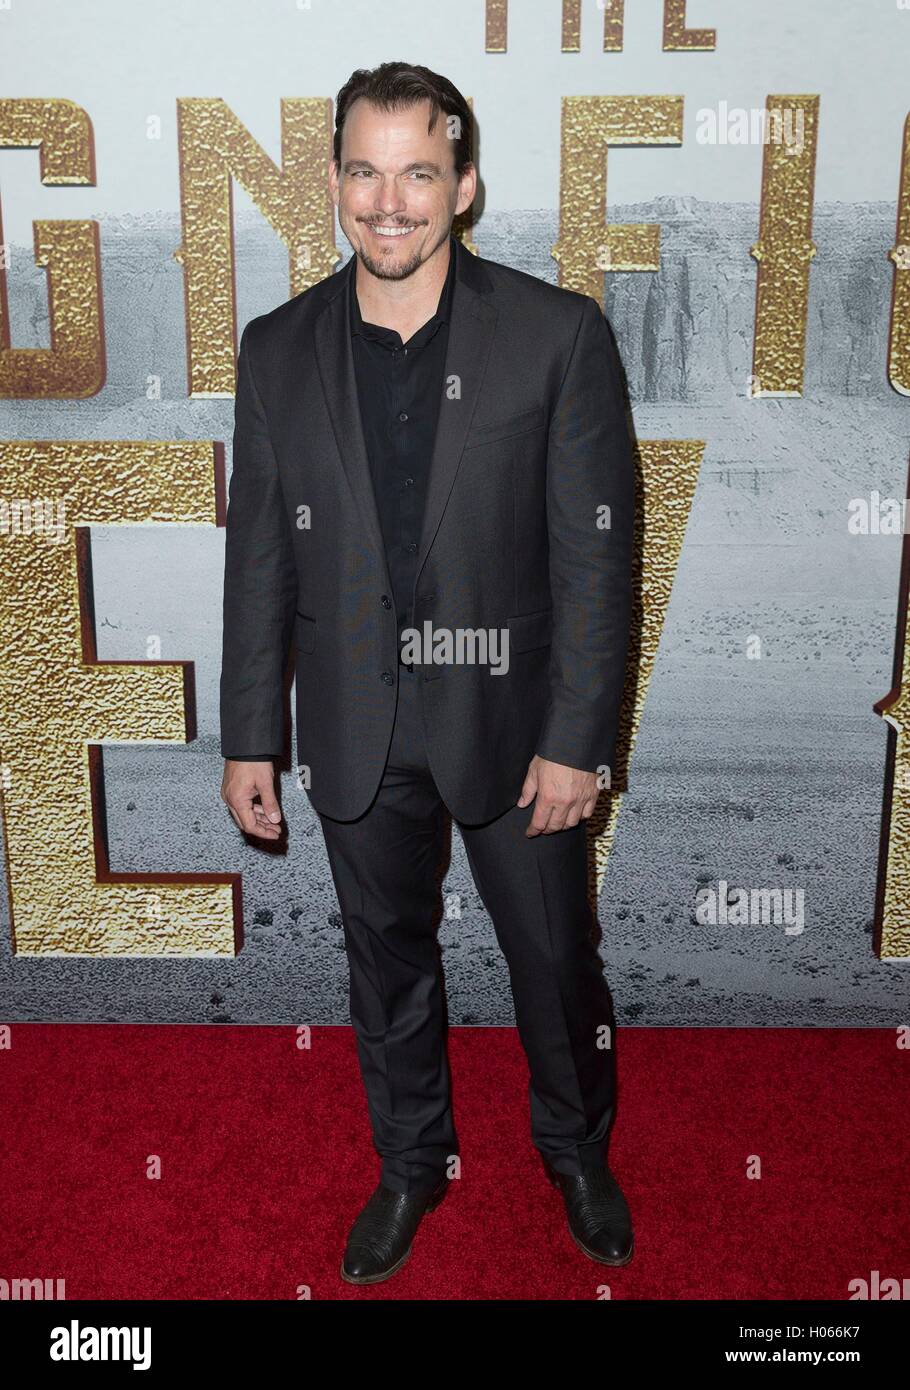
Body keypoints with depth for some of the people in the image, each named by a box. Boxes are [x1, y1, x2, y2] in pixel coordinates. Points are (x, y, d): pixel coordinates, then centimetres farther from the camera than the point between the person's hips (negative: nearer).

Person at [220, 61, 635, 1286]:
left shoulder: (559, 335, -9)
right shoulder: (278, 350, -1)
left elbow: (595, 553, -9)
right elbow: (259, 557, 2)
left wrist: (577, 738, -13)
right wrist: (248, 740, 3)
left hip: (508, 720, -2)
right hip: (355, 732, 3)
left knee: (556, 957, 14)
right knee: (387, 964, 19)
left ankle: (578, 1152, 44)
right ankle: (411, 1163, 44)